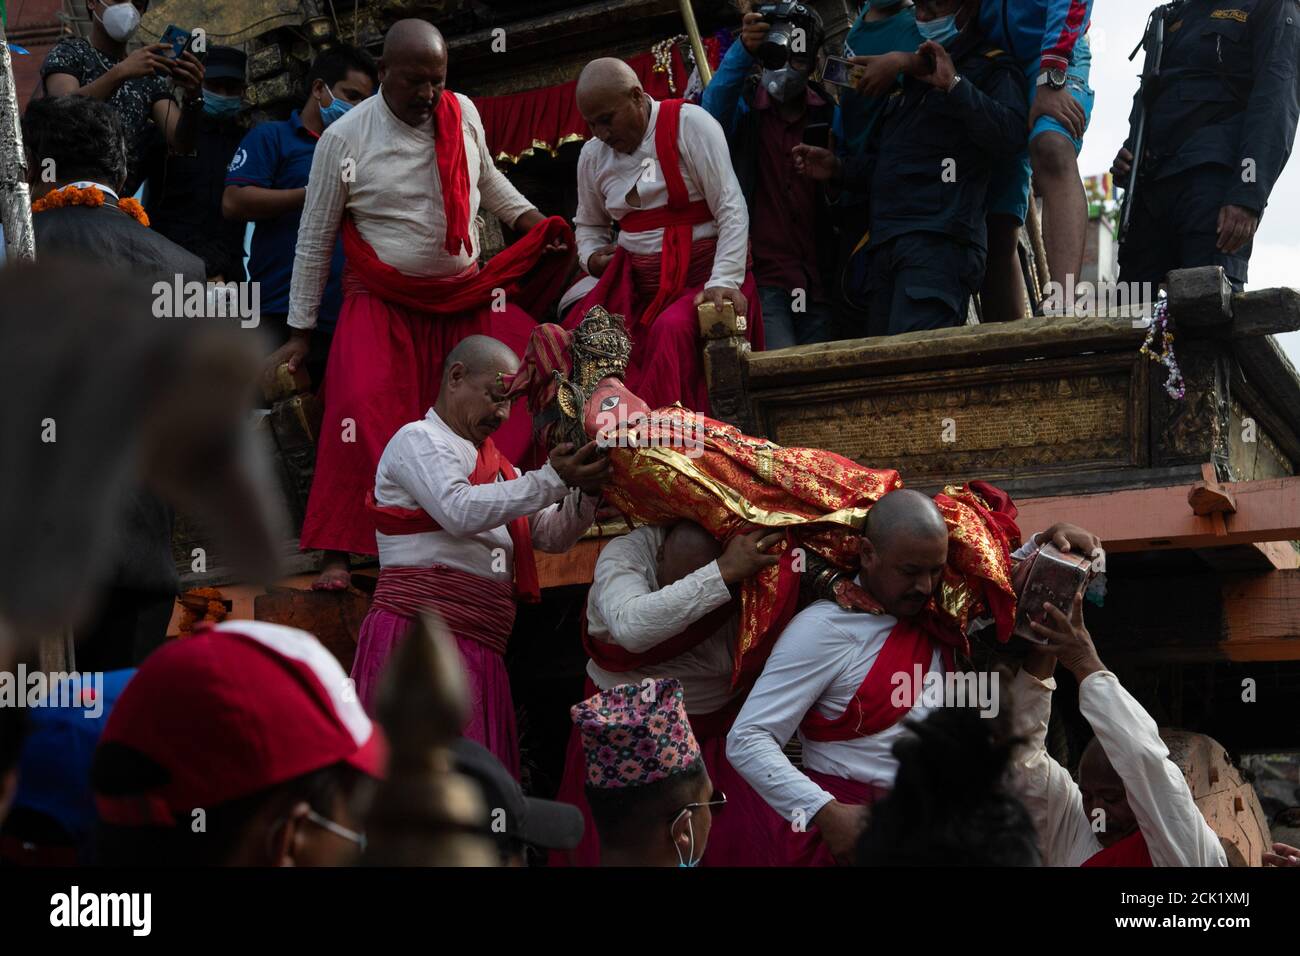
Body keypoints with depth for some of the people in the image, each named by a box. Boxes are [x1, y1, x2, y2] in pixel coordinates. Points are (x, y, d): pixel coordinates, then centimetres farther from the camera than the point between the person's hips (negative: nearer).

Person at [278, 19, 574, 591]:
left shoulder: (464, 114, -2)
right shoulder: (344, 140, -11)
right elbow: (314, 241, -3)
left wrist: (536, 223, 6)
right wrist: (299, 334, 0)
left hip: (467, 294, 4)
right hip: (384, 302, -4)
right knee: (362, 409, -21)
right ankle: (337, 552, -14)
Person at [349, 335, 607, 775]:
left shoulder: (491, 463, 24)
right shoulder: (418, 439, -1)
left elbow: (551, 535, 19)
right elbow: (460, 512, -19)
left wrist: (585, 490, -1)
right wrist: (551, 480, -21)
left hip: (478, 650, 8)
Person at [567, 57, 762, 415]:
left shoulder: (689, 123, -9)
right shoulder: (592, 154, 10)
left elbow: (732, 209, -14)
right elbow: (589, 224, 27)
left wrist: (723, 281, -25)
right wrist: (591, 257, 4)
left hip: (702, 274, -5)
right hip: (635, 282, 6)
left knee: (672, 331, -35)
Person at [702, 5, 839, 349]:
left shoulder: (826, 114, 9)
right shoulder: (744, 105, 1)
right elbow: (713, 112, -23)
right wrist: (743, 52, -38)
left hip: (816, 281, 4)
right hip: (762, 277, -4)